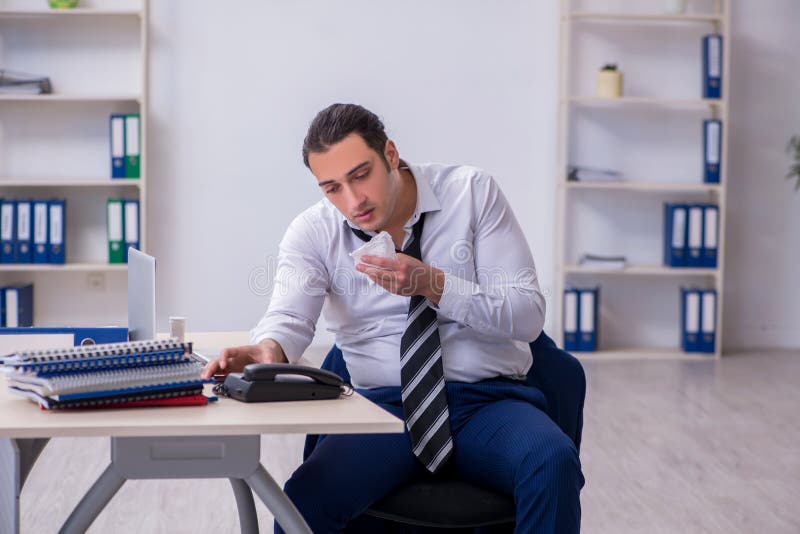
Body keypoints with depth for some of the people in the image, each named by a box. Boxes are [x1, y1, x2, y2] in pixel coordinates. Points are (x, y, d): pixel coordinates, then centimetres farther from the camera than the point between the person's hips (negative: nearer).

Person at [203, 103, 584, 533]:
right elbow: (290, 315, -14)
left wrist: (432, 285, -19)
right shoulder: (313, 231, 3)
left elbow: (528, 316, -5)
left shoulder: (471, 191, -1)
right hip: (385, 405, 0)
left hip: (488, 399, 1)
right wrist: (269, 348, -38)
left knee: (554, 461, -32)